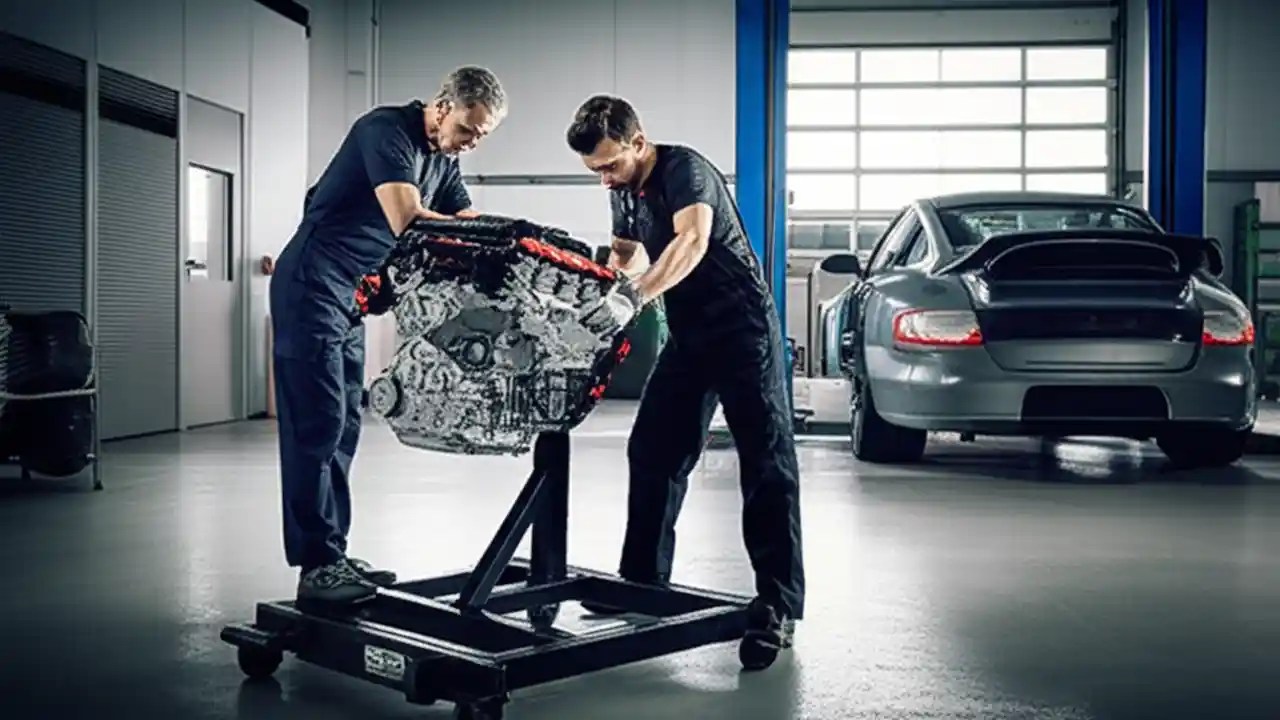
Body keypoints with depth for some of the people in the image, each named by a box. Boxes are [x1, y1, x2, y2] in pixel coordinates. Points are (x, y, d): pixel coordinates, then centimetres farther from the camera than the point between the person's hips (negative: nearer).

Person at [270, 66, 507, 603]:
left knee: (343, 426, 8)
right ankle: (316, 566, -9)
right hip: (311, 289, -9)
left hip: (349, 298, 9)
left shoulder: (442, 159, 13)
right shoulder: (387, 130, -15)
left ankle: (333, 555, 13)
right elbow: (406, 220, -27)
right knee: (317, 425, -11)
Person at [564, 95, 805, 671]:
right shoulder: (623, 191, 7)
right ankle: (643, 580, 20)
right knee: (652, 454, 9)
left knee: (766, 464, -8)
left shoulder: (685, 169, -18)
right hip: (688, 335, 9)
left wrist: (638, 294, -48)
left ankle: (778, 605, -8)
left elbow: (693, 240, -37)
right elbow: (626, 257, 21)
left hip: (742, 328, -9)